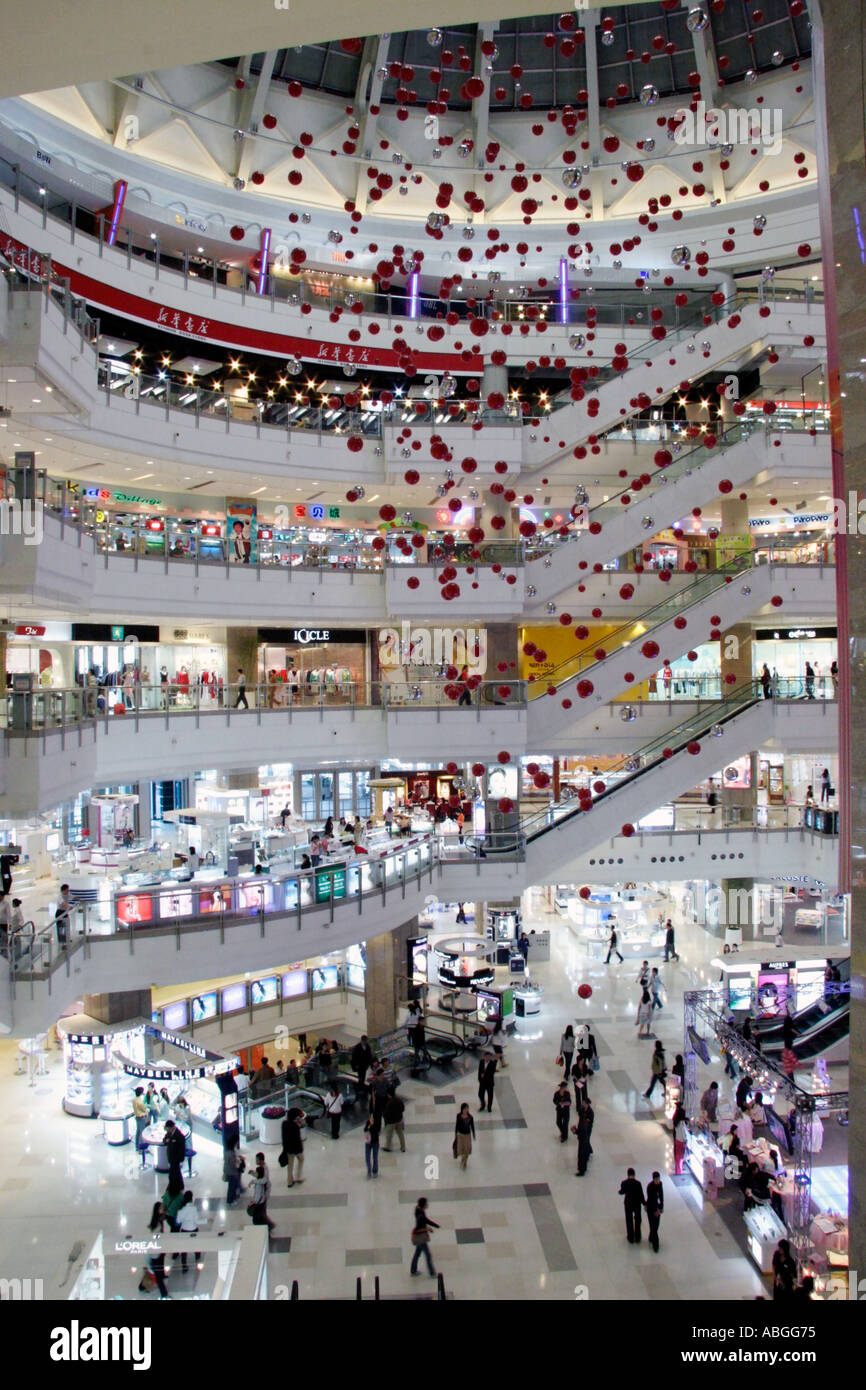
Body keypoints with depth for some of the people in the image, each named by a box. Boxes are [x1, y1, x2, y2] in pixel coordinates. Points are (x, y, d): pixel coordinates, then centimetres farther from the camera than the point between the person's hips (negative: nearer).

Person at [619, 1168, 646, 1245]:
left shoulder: (624, 1183, -18)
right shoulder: (637, 1183, -22)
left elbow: (622, 1192, -2)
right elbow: (641, 1195, -15)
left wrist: (620, 1191, 22)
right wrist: (644, 1204, 0)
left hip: (628, 1204, 0)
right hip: (637, 1204, 0)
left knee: (629, 1221, 19)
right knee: (637, 1221, 20)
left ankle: (631, 1238, 29)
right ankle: (637, 1238, 31)